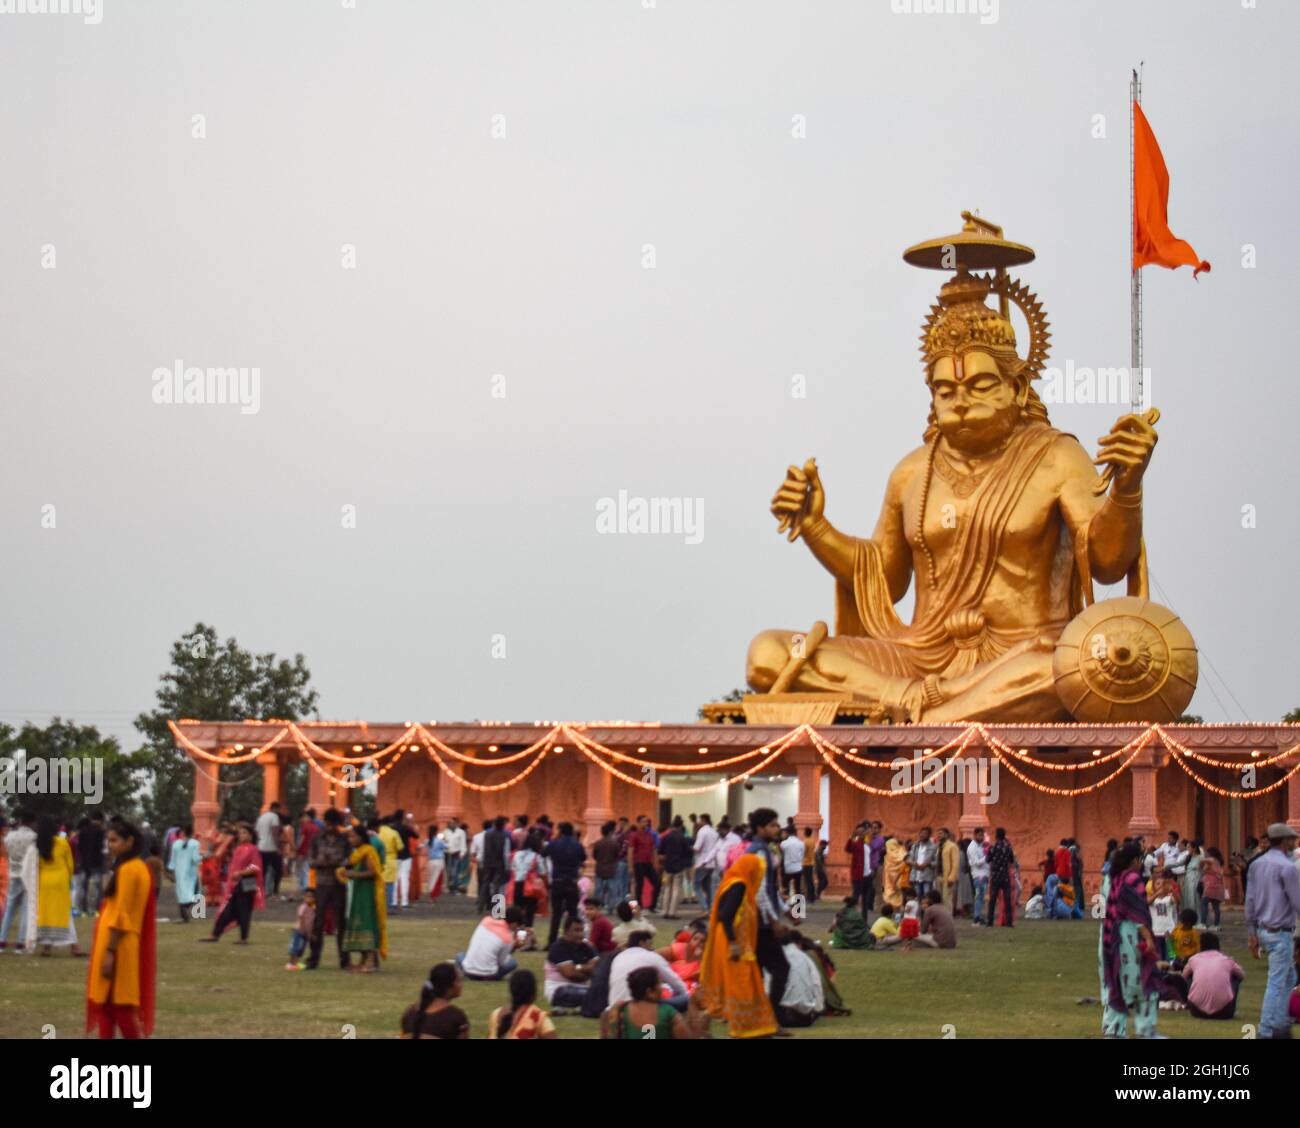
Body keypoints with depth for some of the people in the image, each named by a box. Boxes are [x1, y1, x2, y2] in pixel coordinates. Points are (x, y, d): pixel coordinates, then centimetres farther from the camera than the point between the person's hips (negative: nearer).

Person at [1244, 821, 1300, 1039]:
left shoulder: (1257, 864, 7)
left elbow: (1250, 901, 9)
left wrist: (1252, 934, 14)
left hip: (1262, 929, 8)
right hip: (1280, 932, -8)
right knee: (1277, 982, -1)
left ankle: (1281, 1024, 20)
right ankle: (1267, 1031, 1)